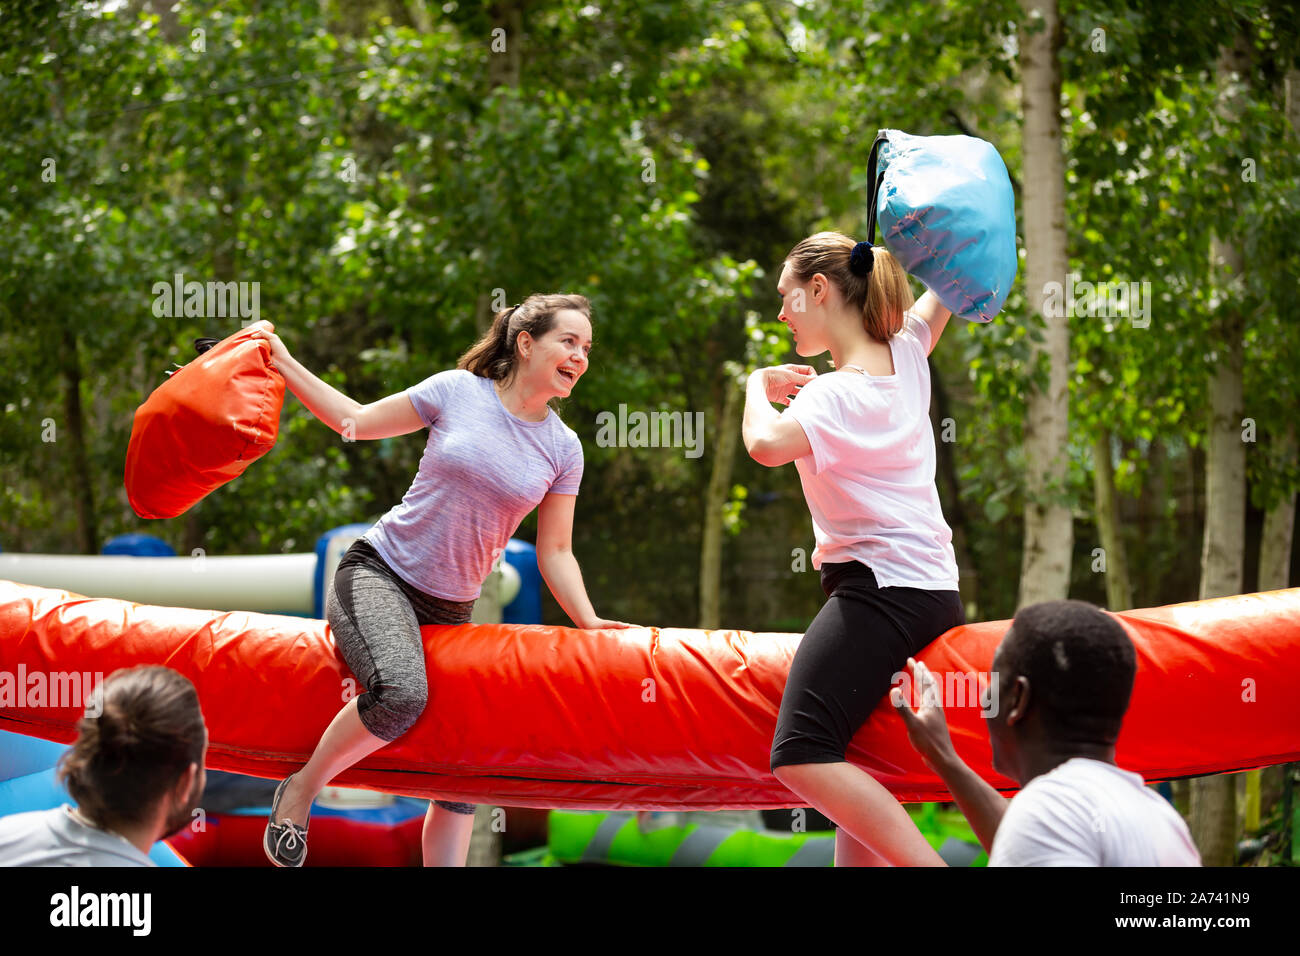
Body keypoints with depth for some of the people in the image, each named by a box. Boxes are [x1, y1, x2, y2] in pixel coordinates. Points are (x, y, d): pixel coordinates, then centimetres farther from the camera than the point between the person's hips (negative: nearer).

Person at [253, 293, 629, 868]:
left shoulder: (563, 449, 3)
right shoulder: (457, 391, -5)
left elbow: (555, 551, 9)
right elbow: (357, 421, 6)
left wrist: (590, 623, -5)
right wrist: (282, 363, 3)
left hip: (452, 610, 5)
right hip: (377, 572, -5)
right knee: (401, 693, -33)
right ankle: (301, 790, -11)